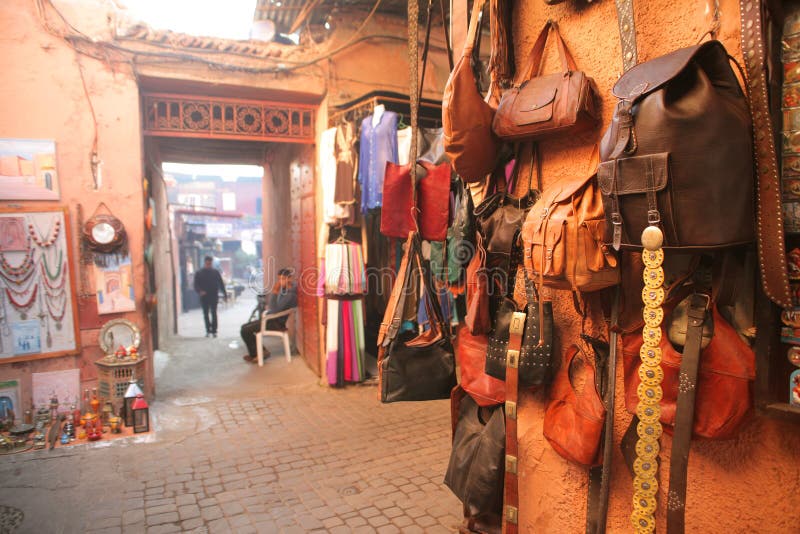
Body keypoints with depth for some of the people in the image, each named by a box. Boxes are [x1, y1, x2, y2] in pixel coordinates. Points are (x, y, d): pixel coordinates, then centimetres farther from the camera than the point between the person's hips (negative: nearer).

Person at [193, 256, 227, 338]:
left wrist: (225, 295, 4)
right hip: (204, 297, 1)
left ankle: (214, 331, -3)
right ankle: (208, 330, 14)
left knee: (214, 313, -5)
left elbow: (221, 284, 7)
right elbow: (196, 285, 1)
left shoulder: (216, 272, 5)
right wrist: (200, 291, -20)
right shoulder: (199, 273, 5)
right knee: (206, 314, 6)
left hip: (214, 296, -1)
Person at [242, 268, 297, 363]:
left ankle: (254, 355, 8)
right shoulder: (284, 289, 6)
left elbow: (275, 310, -29)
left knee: (245, 331, -12)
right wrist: (269, 305, 2)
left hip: (277, 323, -10)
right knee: (245, 326, 11)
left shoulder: (291, 295, -24)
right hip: (272, 318, 10)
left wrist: (274, 292, -28)